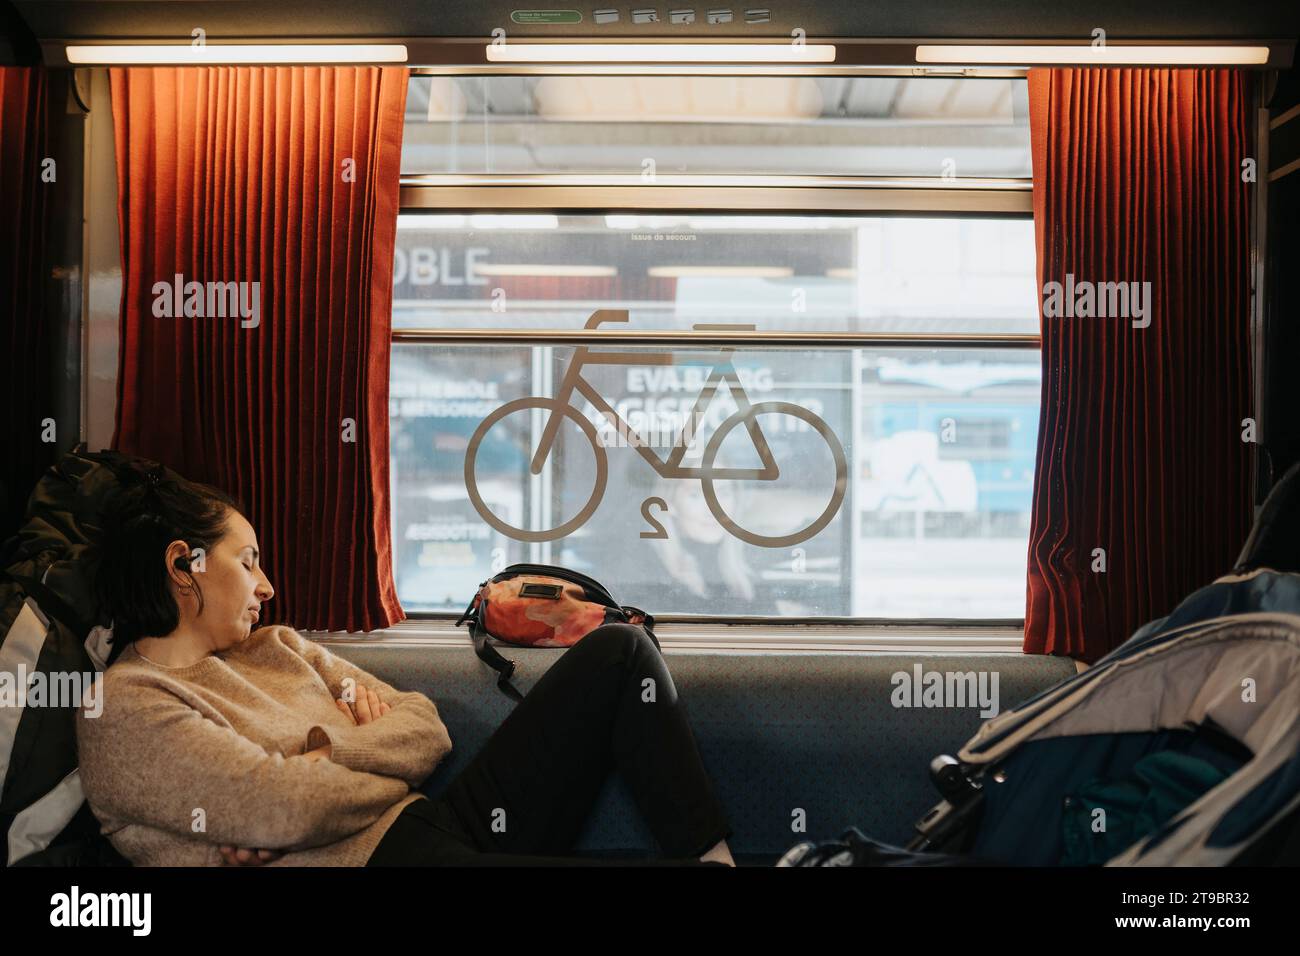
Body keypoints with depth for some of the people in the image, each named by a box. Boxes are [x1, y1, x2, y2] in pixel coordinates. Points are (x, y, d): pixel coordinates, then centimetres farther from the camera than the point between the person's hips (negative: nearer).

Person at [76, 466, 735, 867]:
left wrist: (319, 759, -6)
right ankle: (709, 864, -7)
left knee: (618, 652, 0)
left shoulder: (277, 647, 21)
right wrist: (384, 753, 1)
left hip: (439, 827, 9)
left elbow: (426, 727, 11)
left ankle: (712, 851, -5)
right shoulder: (123, 706, -2)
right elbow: (285, 808, -16)